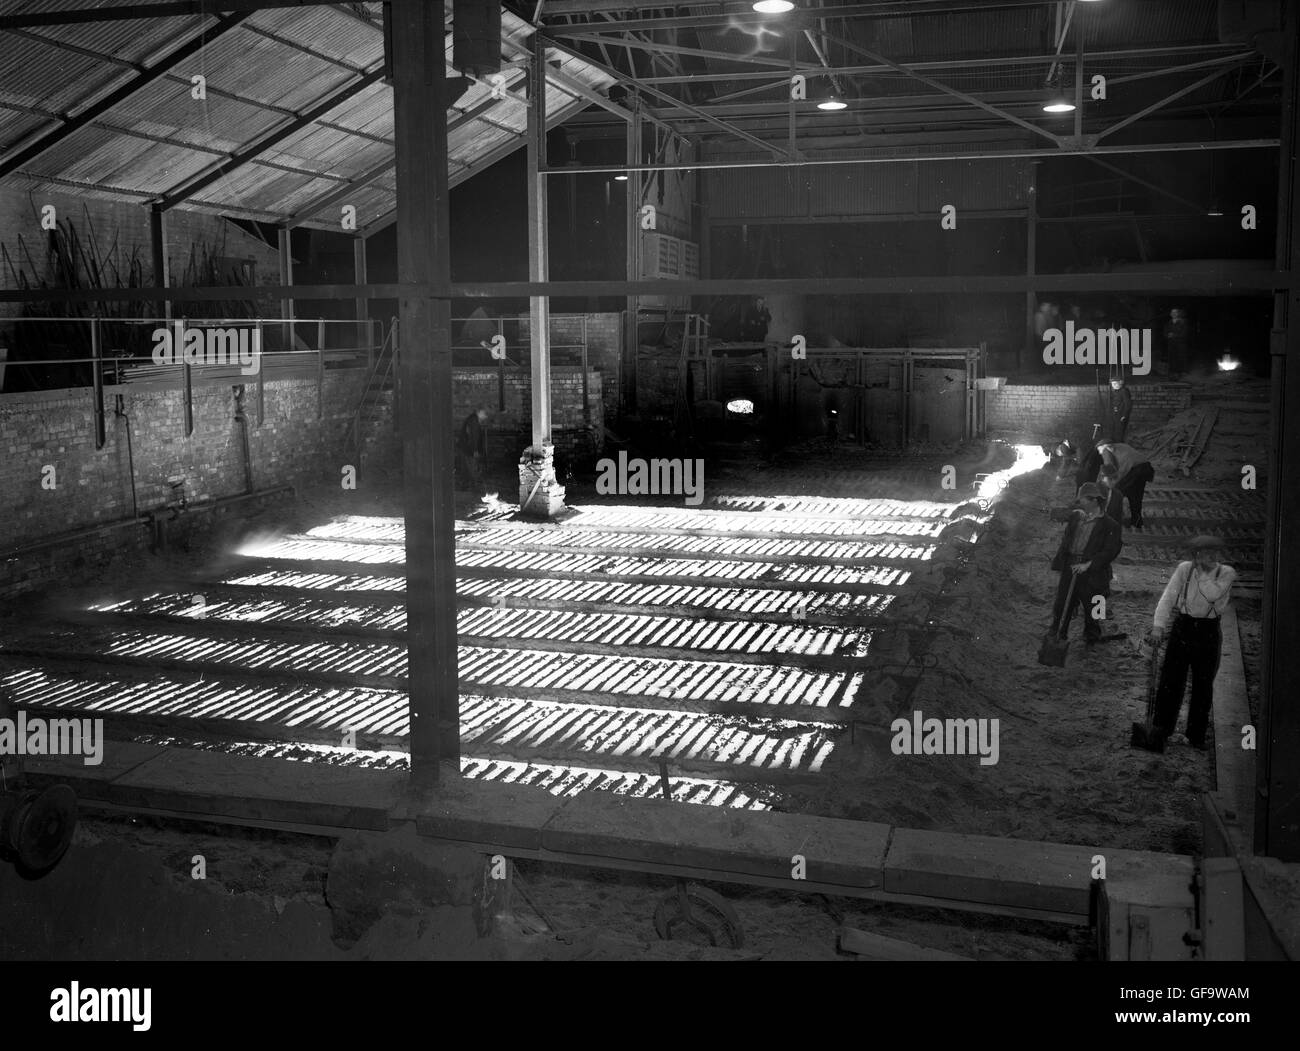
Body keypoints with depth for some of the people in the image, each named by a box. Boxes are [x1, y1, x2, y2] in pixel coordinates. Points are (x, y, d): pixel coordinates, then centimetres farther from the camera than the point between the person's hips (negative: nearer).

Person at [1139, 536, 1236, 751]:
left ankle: (1196, 735, 24)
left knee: (1203, 686, 10)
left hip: (1209, 634, 0)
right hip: (1182, 629, 0)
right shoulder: (1185, 569, -2)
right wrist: (1158, 626, -19)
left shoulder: (1227, 573, -4)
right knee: (1170, 683, -3)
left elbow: (1212, 594, -23)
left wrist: (1202, 571, -12)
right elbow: (1168, 597, -8)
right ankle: (1158, 734, 3)